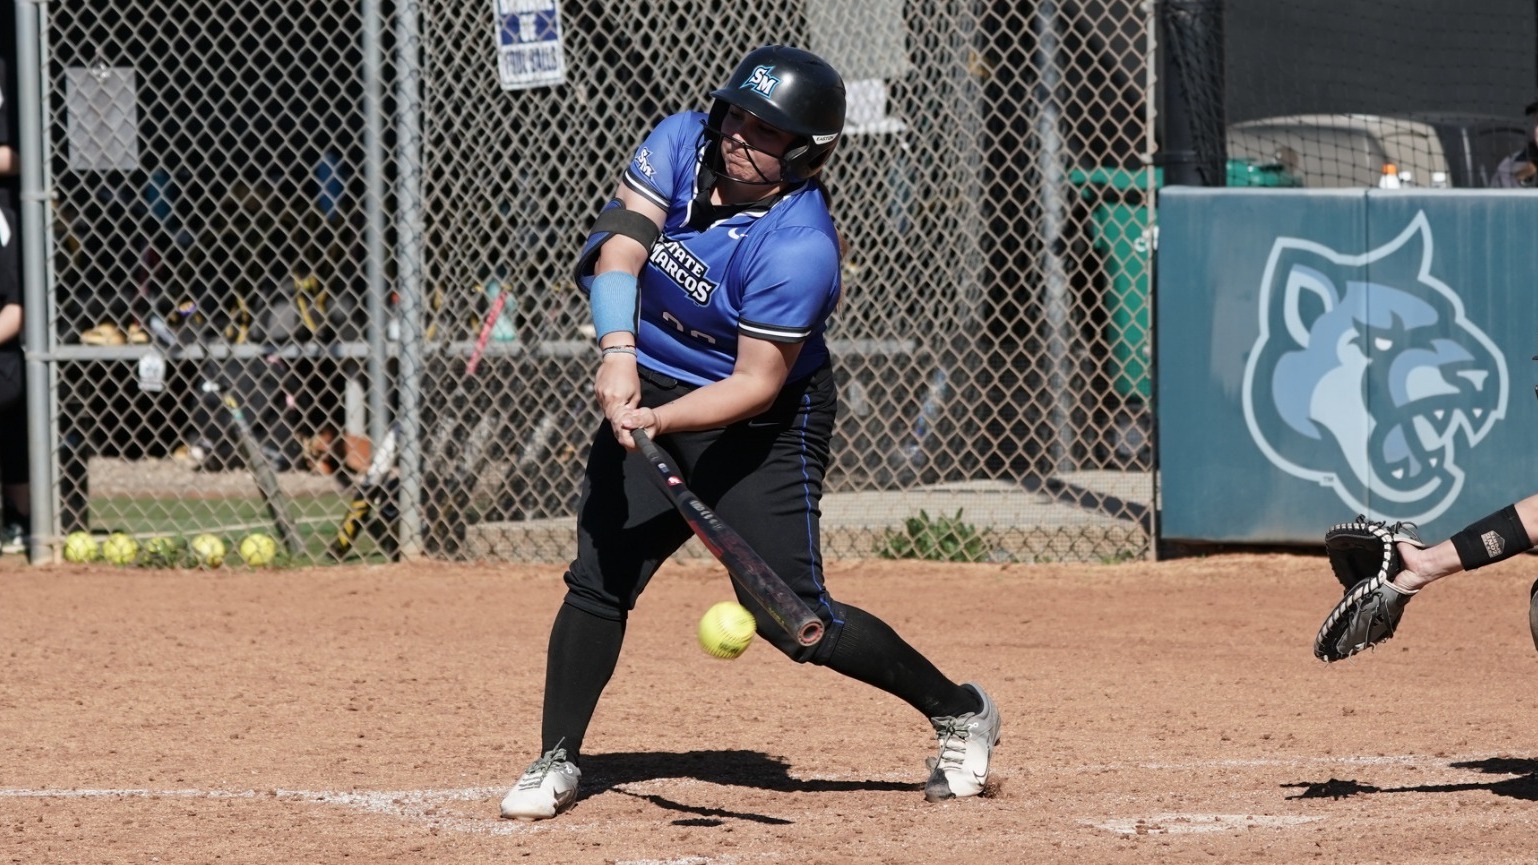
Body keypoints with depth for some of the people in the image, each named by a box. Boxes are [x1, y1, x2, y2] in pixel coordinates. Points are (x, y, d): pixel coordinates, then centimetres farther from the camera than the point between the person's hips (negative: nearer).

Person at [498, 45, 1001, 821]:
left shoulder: (801, 247, -27)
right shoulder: (680, 145, -10)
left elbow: (757, 385, -26)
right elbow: (619, 242, -21)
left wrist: (658, 420, -38)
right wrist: (618, 351, -36)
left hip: (763, 428, -5)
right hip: (650, 391, 6)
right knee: (599, 577, -4)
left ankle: (959, 714, 11)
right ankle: (557, 762, 7)